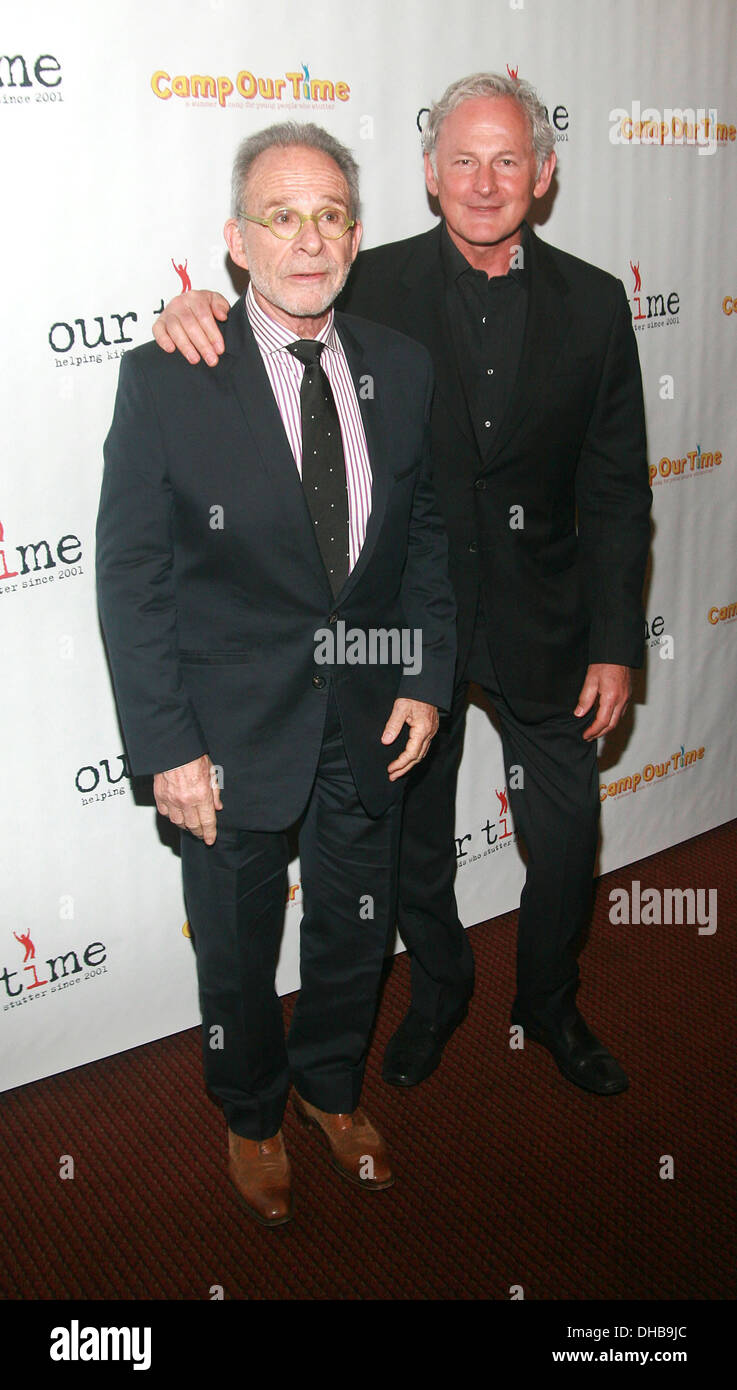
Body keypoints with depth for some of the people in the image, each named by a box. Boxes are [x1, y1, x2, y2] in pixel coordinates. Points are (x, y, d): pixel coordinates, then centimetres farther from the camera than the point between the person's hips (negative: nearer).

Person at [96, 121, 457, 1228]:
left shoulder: (403, 369, -3)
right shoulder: (166, 379, -14)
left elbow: (426, 533, 7)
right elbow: (131, 575, -12)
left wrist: (426, 678, 0)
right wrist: (167, 745, -14)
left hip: (371, 719, 4)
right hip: (235, 729, -3)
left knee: (357, 931, 21)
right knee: (238, 949, 17)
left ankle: (330, 1085, 51)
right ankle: (252, 1115, 46)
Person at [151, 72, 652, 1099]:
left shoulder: (593, 302, -2)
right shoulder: (374, 287, -6)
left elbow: (616, 488, -1)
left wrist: (615, 642, -5)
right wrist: (200, 315, -26)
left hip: (540, 621, 1)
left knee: (567, 837, 12)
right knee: (411, 832, 16)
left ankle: (549, 1004, 39)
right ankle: (438, 989, 44)